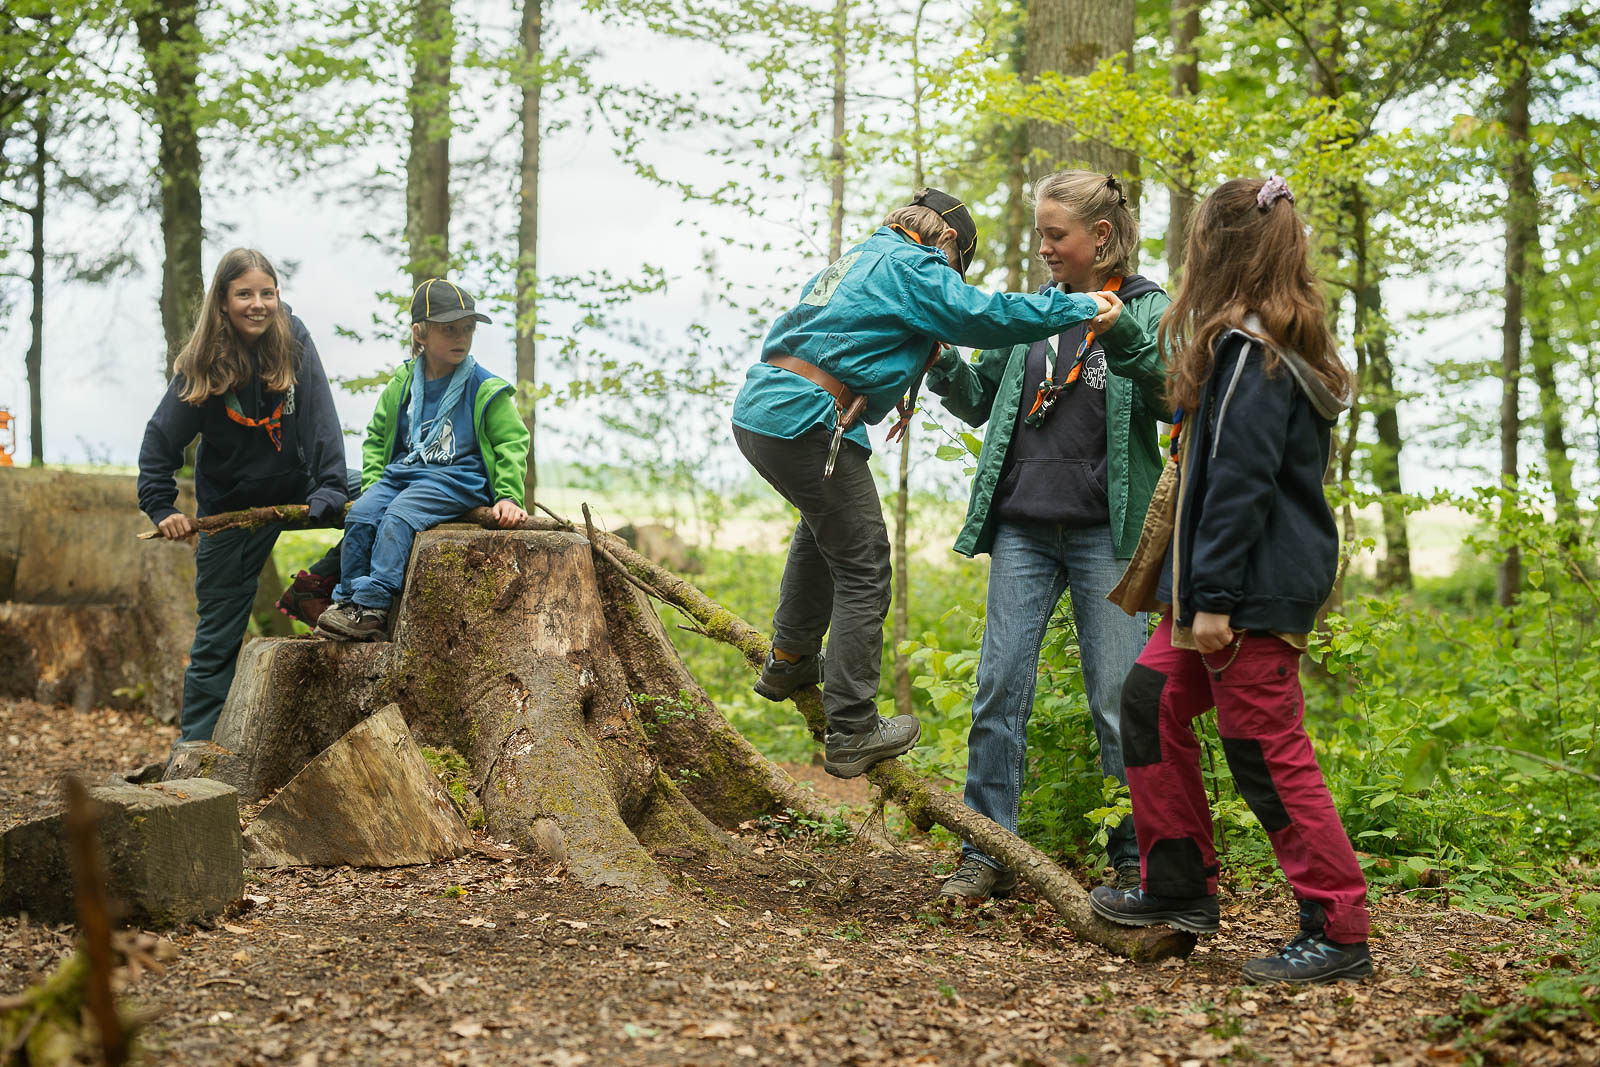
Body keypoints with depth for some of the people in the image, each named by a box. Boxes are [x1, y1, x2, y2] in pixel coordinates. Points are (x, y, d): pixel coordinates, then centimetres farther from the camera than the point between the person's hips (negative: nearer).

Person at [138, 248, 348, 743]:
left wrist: (329, 490, -24)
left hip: (296, 487, 3)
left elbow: (320, 418, -16)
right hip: (231, 506, -3)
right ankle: (195, 745, 13)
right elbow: (161, 439, -9)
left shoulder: (294, 341, -13)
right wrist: (161, 508, -15)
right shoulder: (203, 364, -16)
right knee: (216, 639, 1)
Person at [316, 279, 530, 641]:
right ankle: (347, 601, -12)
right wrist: (372, 484, 7)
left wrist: (508, 496, -11)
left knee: (399, 516, -29)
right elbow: (377, 437, 20)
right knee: (361, 514, -20)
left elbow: (511, 443, 0)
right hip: (403, 471, 5)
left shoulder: (486, 389, -2)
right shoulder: (402, 385, 10)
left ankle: (372, 607, -32)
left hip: (457, 478, -5)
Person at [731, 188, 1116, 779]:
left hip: (757, 410, 9)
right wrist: (1079, 306, -7)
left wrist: (927, 351, 30)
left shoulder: (855, 260, 24)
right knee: (862, 569, 0)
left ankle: (788, 660, 46)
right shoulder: (912, 267, -2)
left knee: (825, 524, 34)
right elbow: (983, 315, -14)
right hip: (806, 423, -9)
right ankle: (852, 734, 2)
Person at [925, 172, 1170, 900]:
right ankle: (987, 852, 7)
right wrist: (940, 360, 0)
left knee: (1117, 700, 0)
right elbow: (980, 401, 18)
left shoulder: (1146, 309, 1)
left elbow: (1174, 398, -14)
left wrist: (1124, 339, -28)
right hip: (1023, 528, 4)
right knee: (999, 689, 0)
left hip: (1106, 532, -4)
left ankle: (1135, 859, 10)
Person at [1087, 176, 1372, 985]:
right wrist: (1197, 591, 21)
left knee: (1266, 751, -5)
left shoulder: (1251, 354, -17)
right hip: (1224, 585, 10)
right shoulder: (1268, 348, 14)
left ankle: (1339, 932, 3)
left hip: (1257, 590, -10)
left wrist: (1214, 597, -22)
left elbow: (1240, 484, -22)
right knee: (1152, 700, 15)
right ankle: (1178, 886, 23)